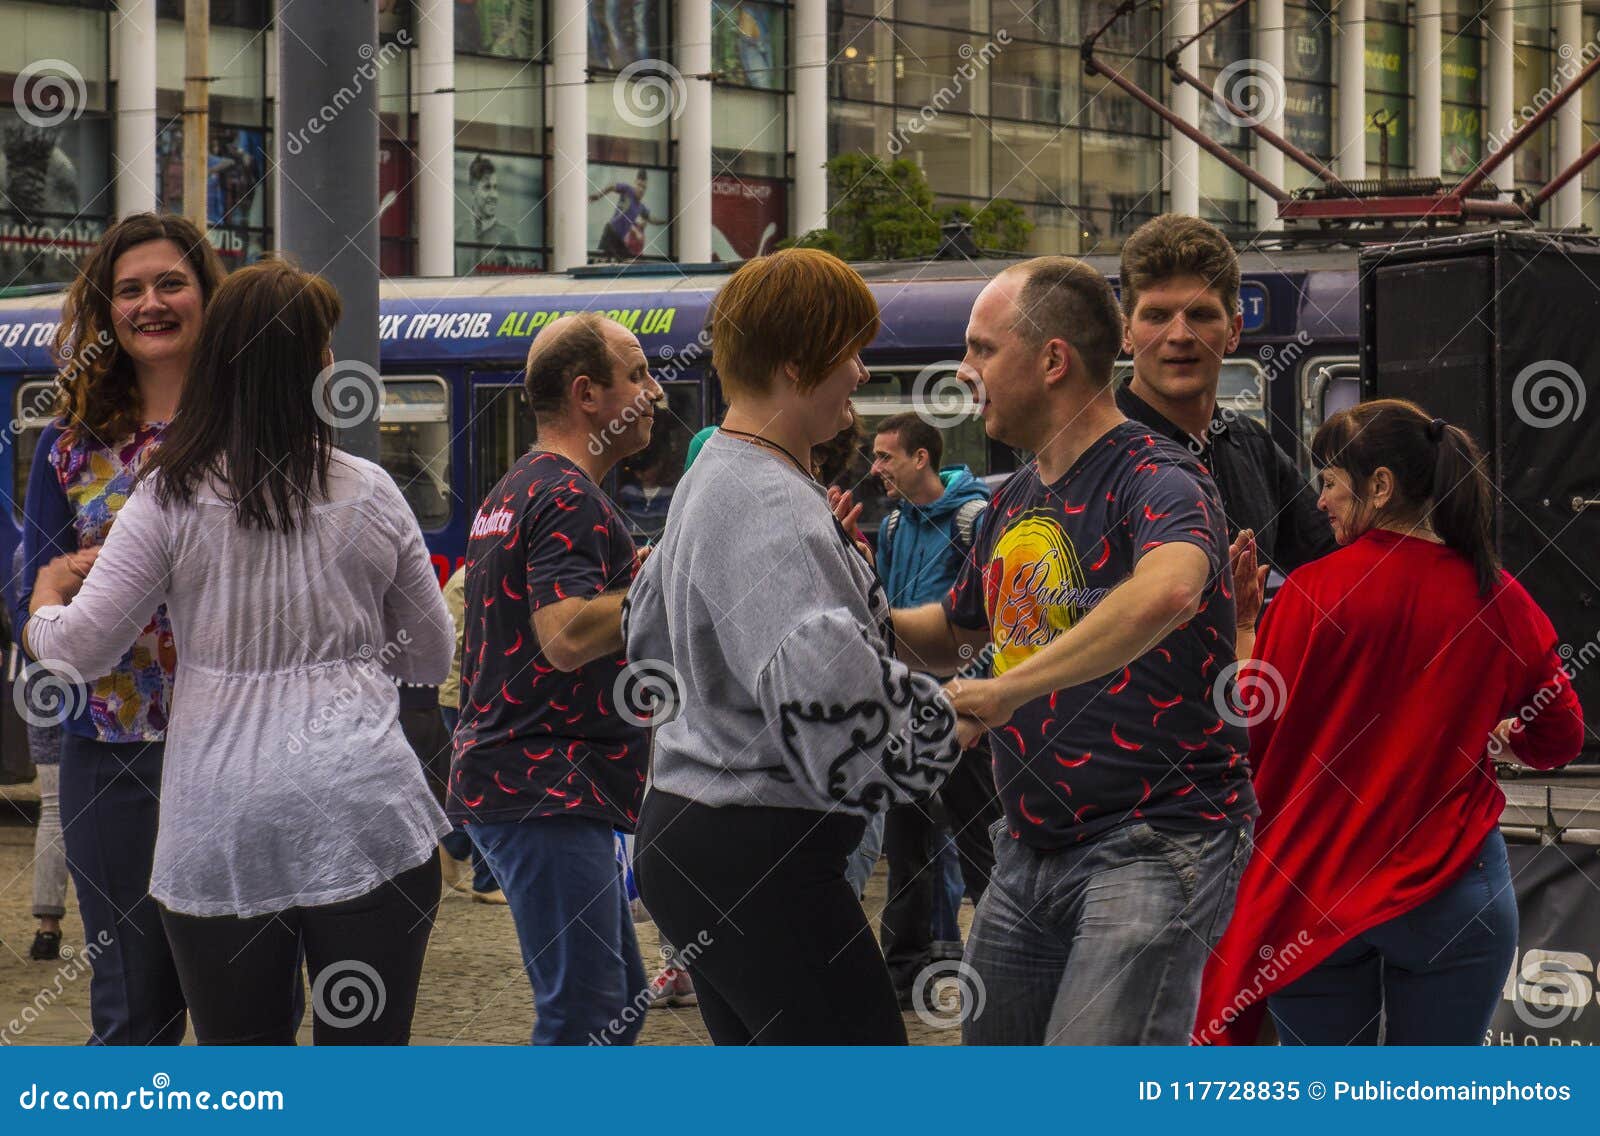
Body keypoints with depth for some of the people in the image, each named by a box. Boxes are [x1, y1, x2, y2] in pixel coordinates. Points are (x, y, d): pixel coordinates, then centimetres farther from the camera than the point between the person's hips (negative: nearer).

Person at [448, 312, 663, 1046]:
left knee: (615, 1003, 15)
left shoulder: (514, 491, 19)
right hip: (548, 793, -11)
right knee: (583, 1015, -11)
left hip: (508, 783, 11)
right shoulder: (570, 497, -14)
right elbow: (569, 637, -28)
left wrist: (636, 570, 25)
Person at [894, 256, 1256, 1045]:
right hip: (1030, 847, 9)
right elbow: (952, 635, 30)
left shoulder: (1154, 479, -14)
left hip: (1155, 840, -9)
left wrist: (1010, 688, -36)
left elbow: (1168, 591, -37)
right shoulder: (1013, 503, 15)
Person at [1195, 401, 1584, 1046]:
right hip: (1454, 890, 2)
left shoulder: (1312, 593, -11)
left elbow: (1250, 734, -8)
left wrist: (1240, 626, 3)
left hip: (1315, 889, -1)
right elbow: (1559, 740, 9)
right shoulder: (1498, 597, -1)